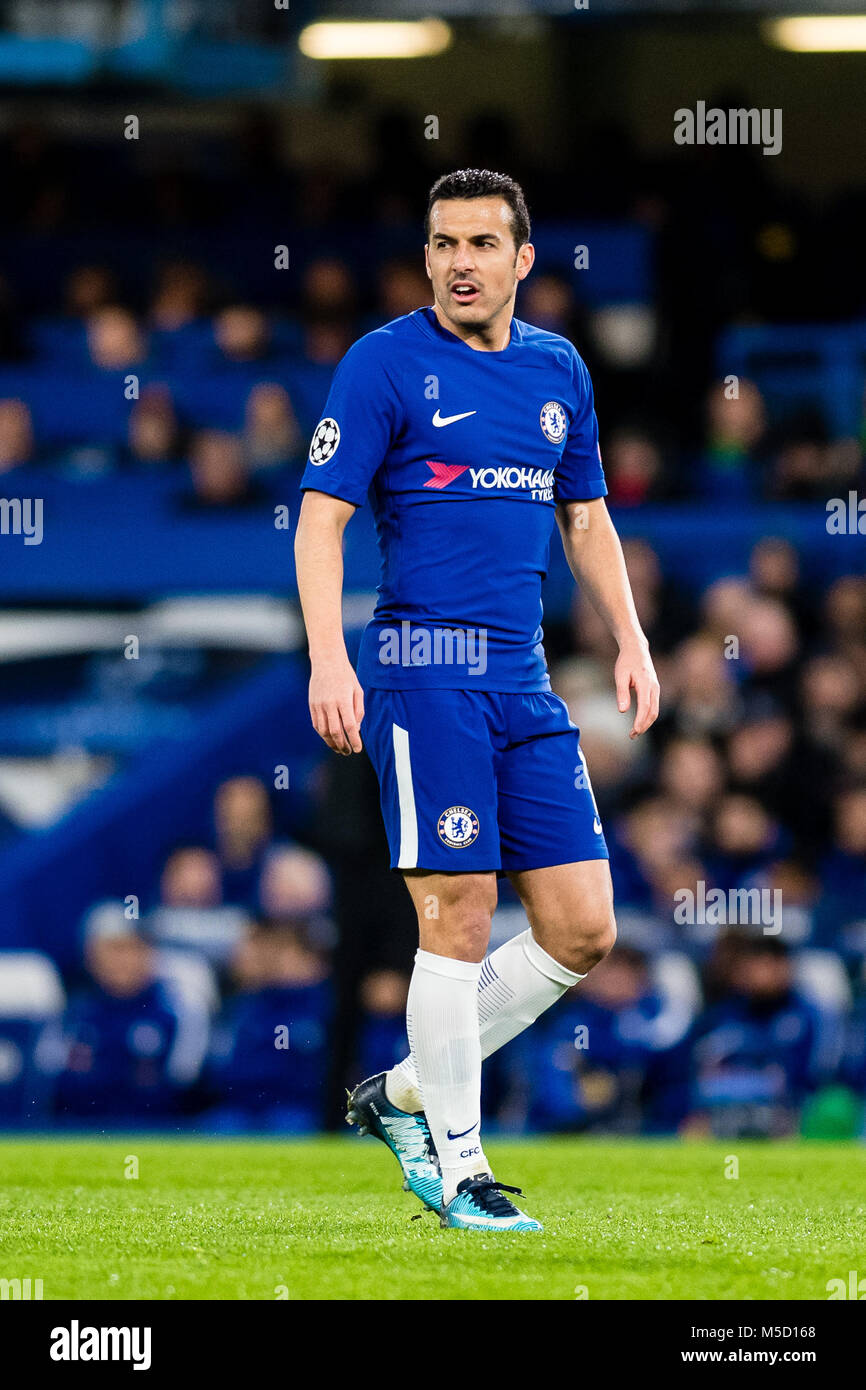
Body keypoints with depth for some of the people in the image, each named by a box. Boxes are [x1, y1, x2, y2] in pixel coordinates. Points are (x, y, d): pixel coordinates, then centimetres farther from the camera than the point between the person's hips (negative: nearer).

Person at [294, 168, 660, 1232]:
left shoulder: (558, 369, 14)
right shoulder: (385, 363, -3)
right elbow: (320, 516, -7)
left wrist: (631, 643, 16)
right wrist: (328, 661, -18)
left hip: (524, 681, 6)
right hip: (423, 666, -6)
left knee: (582, 932, 3)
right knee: (459, 917, -8)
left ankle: (408, 1093, 18)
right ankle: (459, 1170, 2)